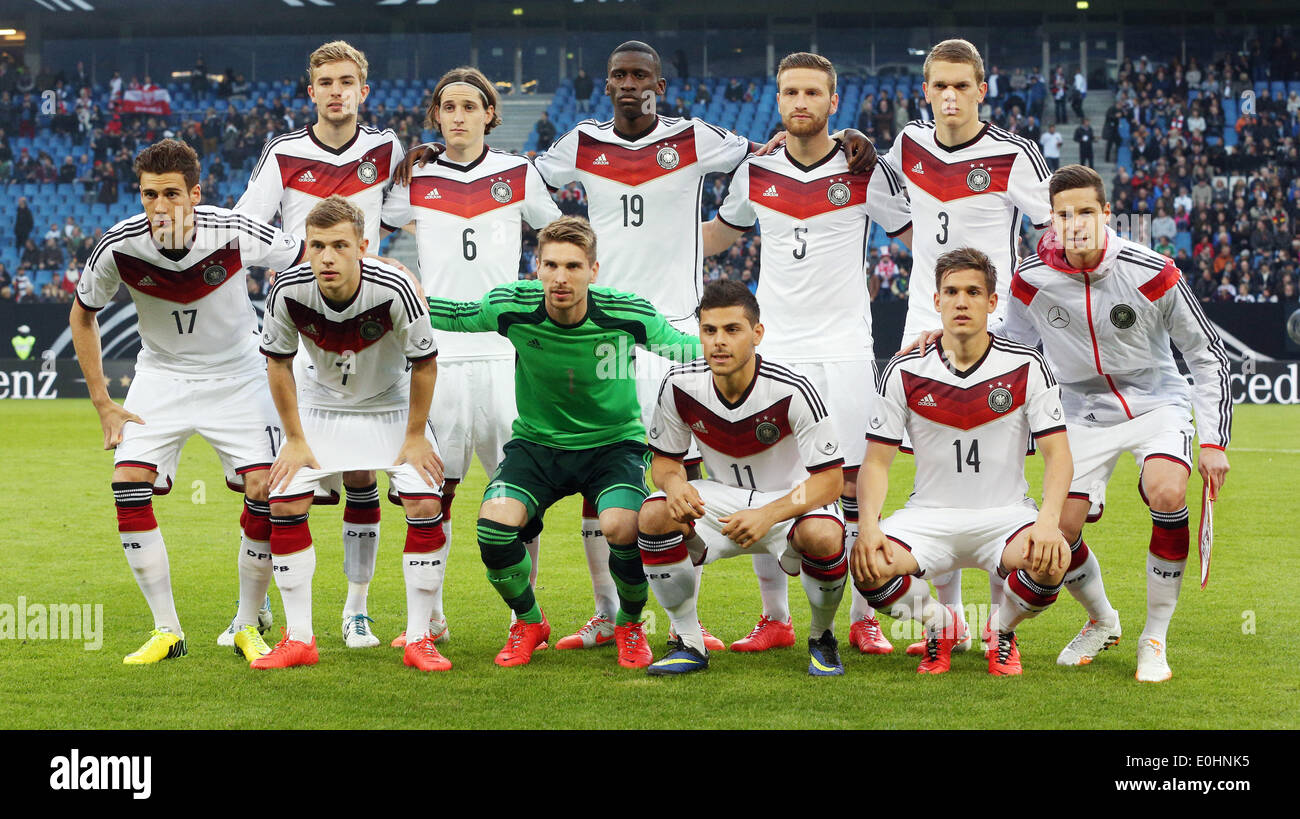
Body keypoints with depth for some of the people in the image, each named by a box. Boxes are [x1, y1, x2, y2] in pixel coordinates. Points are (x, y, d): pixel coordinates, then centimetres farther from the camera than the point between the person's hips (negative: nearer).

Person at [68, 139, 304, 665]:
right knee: (129, 487, -17)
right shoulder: (119, 247, -19)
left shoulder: (236, 235, -24)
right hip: (161, 378, 1)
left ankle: (248, 626, 7)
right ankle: (167, 631, -4)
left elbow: (306, 262, -6)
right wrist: (102, 404, -3)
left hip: (237, 375, -1)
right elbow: (82, 315, 0)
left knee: (266, 493, -14)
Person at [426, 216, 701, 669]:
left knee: (621, 527, -31)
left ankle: (629, 626, 3)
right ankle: (529, 623, 6)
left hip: (613, 443, -2)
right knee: (494, 522, -26)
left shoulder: (627, 314, -19)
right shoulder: (511, 307, -15)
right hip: (536, 444, 2)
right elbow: (455, 315, 5)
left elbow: (686, 349, -4)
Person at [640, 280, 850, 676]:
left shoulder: (793, 392, -24)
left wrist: (767, 515, -37)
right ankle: (688, 643, -7)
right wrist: (674, 483, -25)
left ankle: (822, 639, -4)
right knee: (654, 515, -25)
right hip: (720, 498, 3)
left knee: (823, 535, -37)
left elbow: (830, 479, -22)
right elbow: (664, 459, 1)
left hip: (791, 499, -3)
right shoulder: (679, 386, -13)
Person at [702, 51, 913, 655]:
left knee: (852, 482, -3)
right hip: (773, 349, 2)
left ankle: (864, 618, 7)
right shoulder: (755, 171, 5)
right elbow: (723, 231, 24)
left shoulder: (866, 170, -2)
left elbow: (915, 235, 9)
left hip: (844, 348, -2)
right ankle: (774, 618, 12)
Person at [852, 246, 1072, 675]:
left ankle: (1003, 630, 5)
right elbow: (876, 461, 0)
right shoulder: (904, 371, -2)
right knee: (867, 567, -29)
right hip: (928, 516, 1)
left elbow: (1057, 454, -6)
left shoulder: (1026, 367, -4)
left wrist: (1049, 521, -24)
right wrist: (868, 525, -19)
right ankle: (937, 625, 7)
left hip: (1005, 514, -1)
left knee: (1050, 562, -34)